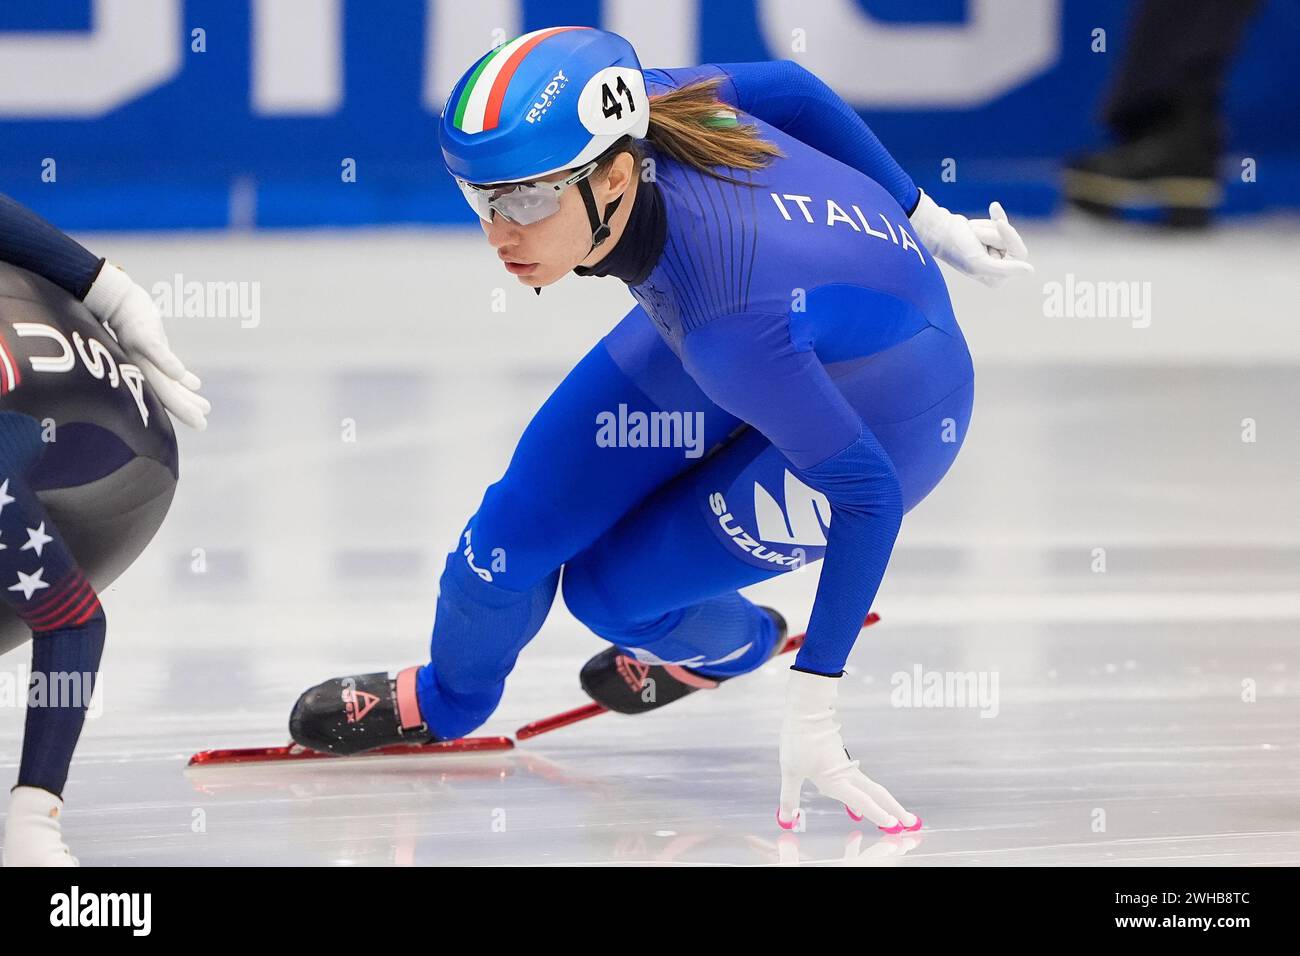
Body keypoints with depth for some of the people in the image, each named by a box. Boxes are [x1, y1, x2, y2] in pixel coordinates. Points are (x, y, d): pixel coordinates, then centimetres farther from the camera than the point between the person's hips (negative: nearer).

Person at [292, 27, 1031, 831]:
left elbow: (869, 497, -32)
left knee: (609, 588, 0)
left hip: (886, 419, -6)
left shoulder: (728, 318, -44)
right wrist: (925, 225, 8)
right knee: (525, 519, 4)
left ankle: (730, 647, 35)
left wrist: (813, 712, -29)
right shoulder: (610, 120, -27)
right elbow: (787, 88, -8)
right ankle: (443, 701, 35)